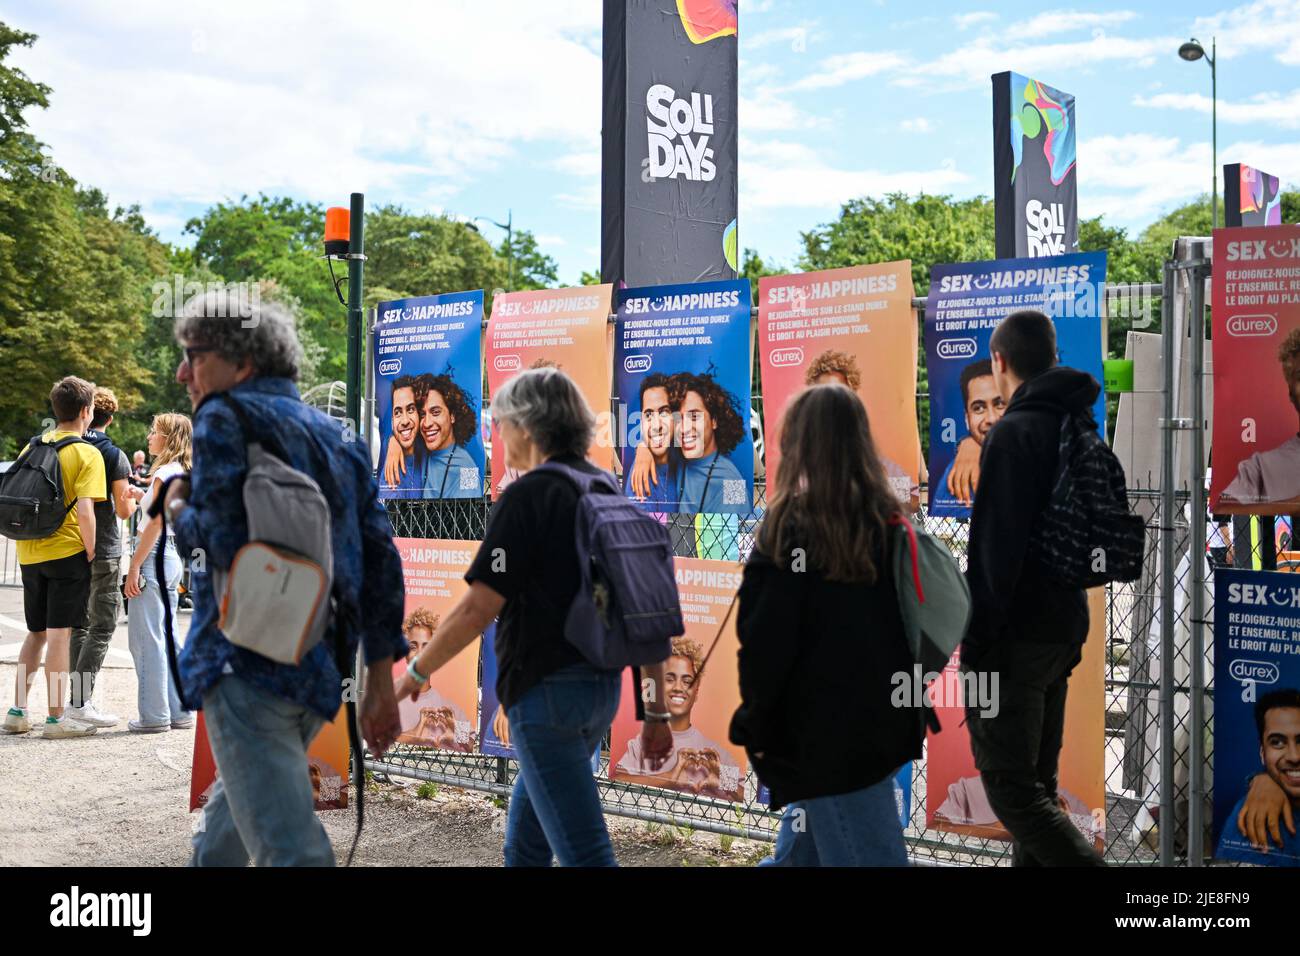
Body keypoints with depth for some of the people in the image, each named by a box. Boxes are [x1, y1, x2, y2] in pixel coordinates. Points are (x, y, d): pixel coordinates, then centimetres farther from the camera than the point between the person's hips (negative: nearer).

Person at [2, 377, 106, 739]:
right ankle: (56, 717, 3)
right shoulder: (87, 453, -10)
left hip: (29, 555, 6)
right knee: (59, 634, -2)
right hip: (66, 552, -6)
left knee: (36, 633, 16)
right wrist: (91, 553, -9)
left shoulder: (31, 447, 10)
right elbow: (85, 510, -18)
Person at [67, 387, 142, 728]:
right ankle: (80, 700, -7)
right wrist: (135, 497, 10)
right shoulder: (114, 456, -10)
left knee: (78, 624, 14)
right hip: (103, 552, -6)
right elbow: (123, 510, -10)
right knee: (102, 626, -1)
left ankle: (79, 698, 16)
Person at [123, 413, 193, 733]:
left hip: (154, 556, -10)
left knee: (145, 638, -5)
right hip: (173, 556, 10)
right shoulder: (183, 474, 16)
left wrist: (134, 566, -16)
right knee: (166, 638, 12)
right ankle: (179, 712, 15)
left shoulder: (164, 473, -11)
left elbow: (155, 524, -16)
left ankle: (154, 715, -2)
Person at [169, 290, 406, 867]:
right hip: (319, 670, 9)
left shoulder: (225, 416, -4)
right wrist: (380, 681, 16)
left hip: (248, 666, -8)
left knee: (290, 850, -10)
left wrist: (177, 511, 4)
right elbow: (379, 558, 13)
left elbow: (224, 540, -18)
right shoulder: (336, 437, 17)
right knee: (225, 826, 27)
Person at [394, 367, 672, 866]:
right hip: (603, 687, 8)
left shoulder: (527, 496, -12)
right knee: (525, 832, 24)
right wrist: (656, 711, 13)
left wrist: (415, 672, -4)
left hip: (546, 689, -8)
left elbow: (479, 607, -17)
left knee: (582, 848, -3)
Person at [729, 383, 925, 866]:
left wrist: (755, 723, -4)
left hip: (824, 730, -7)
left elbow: (767, 641, -16)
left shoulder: (792, 527, -16)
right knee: (804, 846, 24)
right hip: (882, 718, 7)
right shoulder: (887, 518, 4)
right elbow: (901, 617, 12)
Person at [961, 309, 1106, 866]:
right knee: (1037, 781, 16)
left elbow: (996, 548, -21)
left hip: (1015, 634, -9)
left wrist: (976, 640, -15)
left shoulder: (1013, 433, -16)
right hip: (1064, 627, 9)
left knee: (1010, 787, -3)